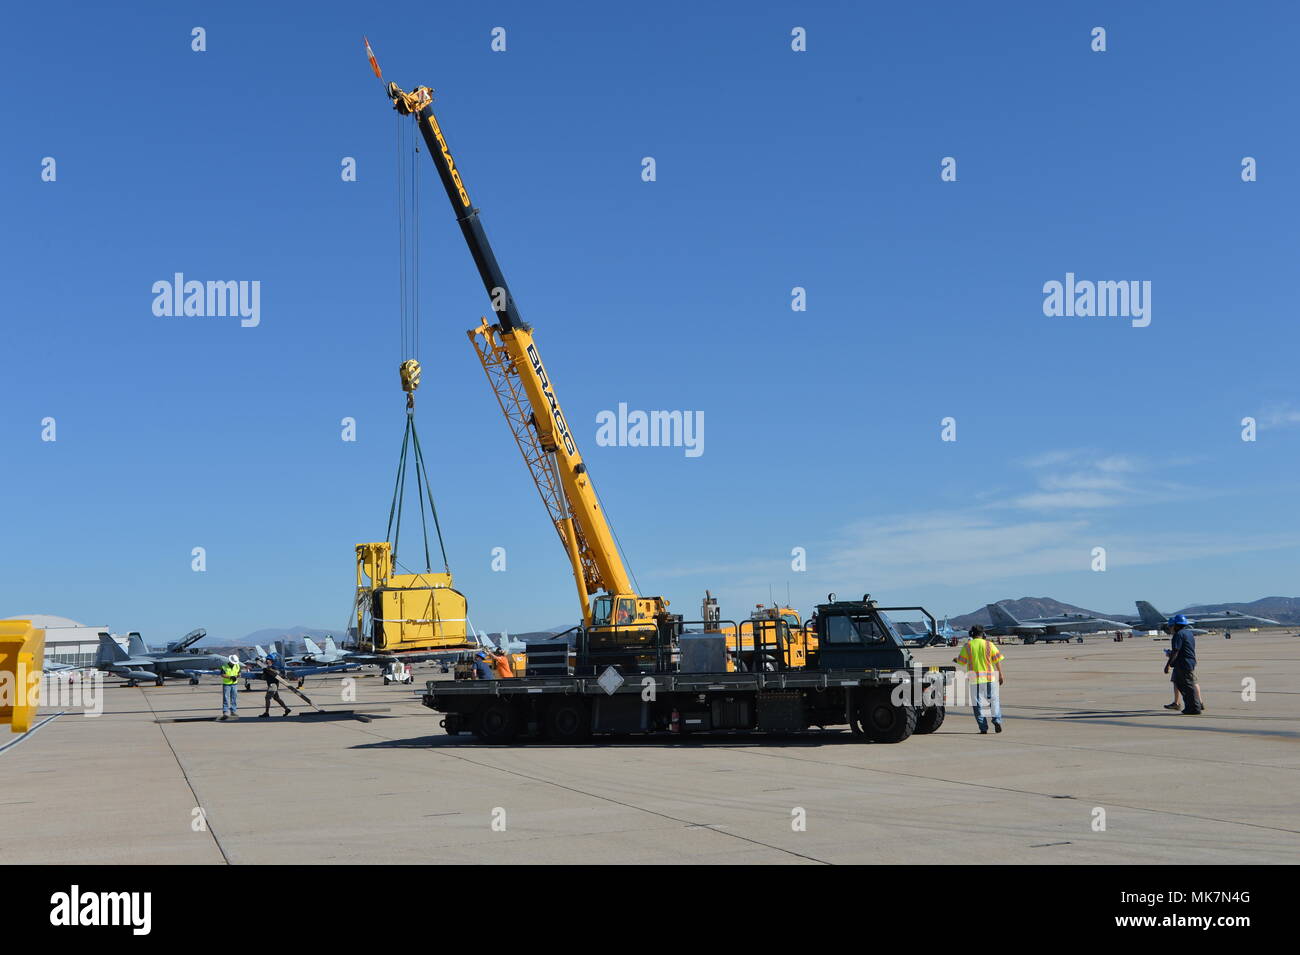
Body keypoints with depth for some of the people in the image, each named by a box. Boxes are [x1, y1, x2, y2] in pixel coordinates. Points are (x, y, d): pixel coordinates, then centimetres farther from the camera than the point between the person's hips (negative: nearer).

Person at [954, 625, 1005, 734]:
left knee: (978, 704, 5)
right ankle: (997, 720, -4)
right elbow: (997, 661, 0)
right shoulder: (989, 645, 1)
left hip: (975, 678, -1)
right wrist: (1001, 675, 7)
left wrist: (955, 659, 26)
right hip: (990, 676, 1)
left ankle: (983, 727, 3)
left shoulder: (967, 646, -1)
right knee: (994, 700, 13)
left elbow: (961, 662, 4)